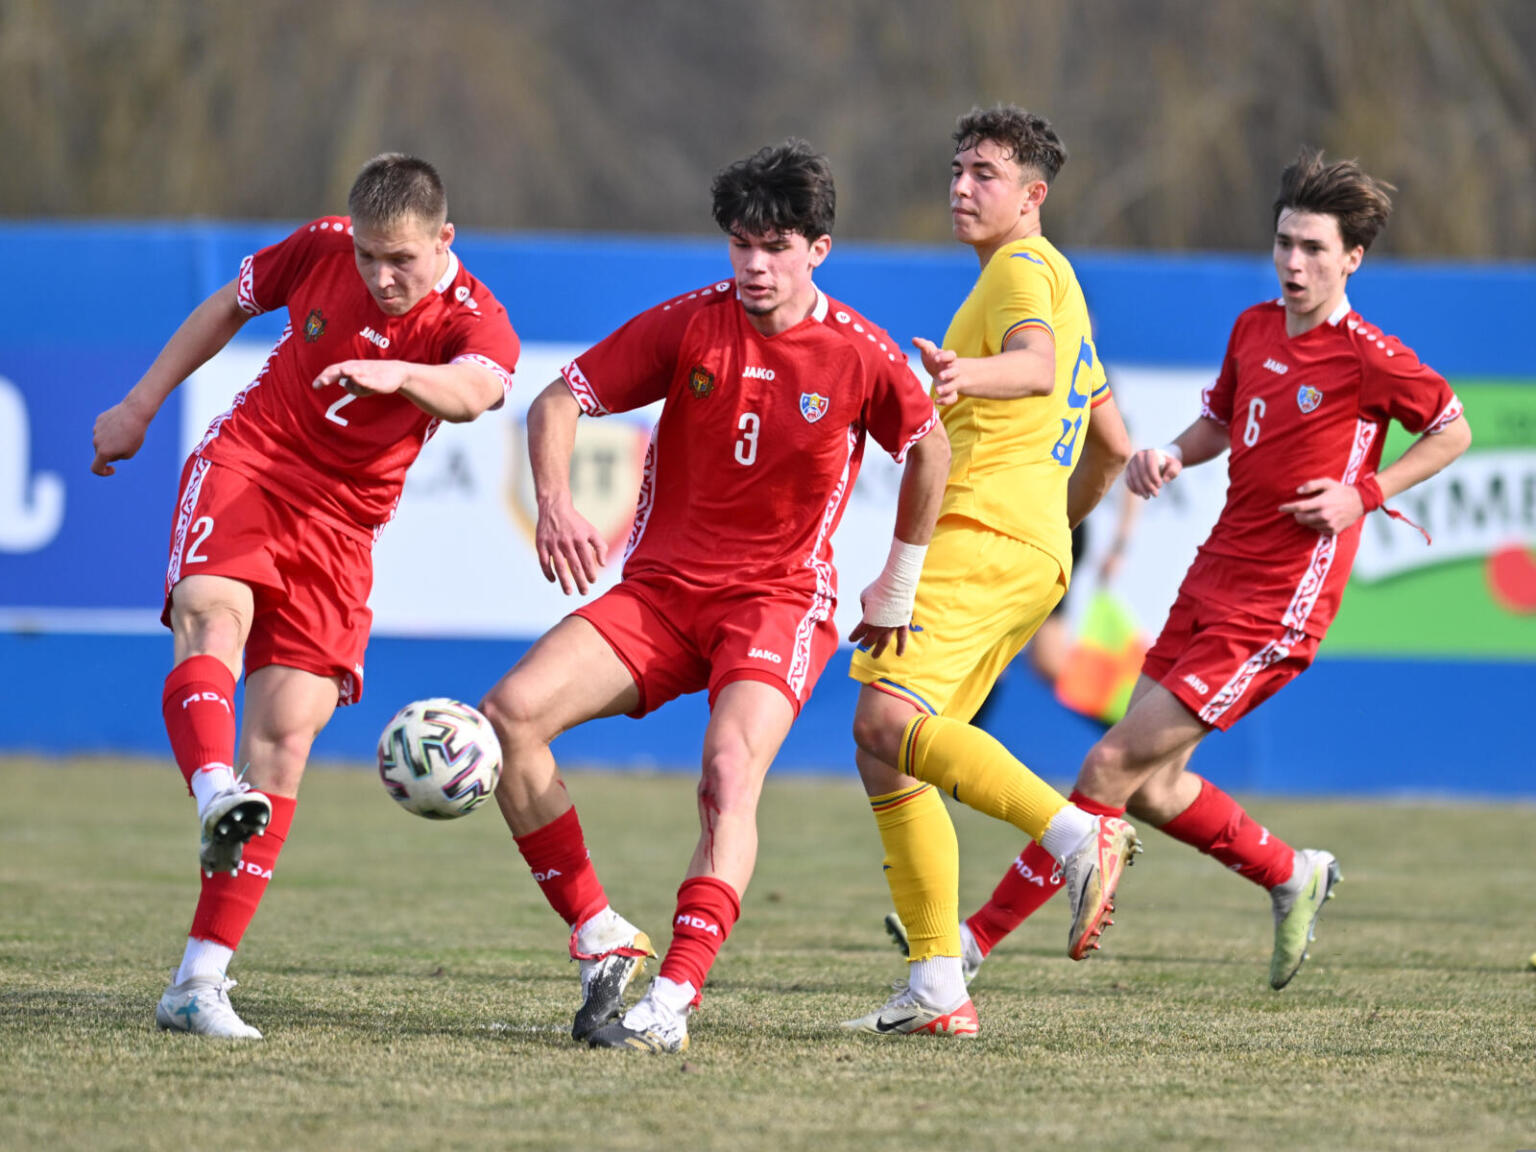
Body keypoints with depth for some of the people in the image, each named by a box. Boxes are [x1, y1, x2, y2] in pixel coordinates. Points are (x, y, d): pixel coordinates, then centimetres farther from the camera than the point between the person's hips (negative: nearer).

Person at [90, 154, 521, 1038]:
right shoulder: (322, 248, -4)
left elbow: (474, 389, -38)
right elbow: (228, 308, 16)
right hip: (244, 467, 1)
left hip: (340, 527, -1)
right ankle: (216, 798, -60)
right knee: (211, 615, -32)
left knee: (285, 736, -9)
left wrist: (399, 375, -59)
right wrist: (141, 407, 19)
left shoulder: (476, 321, -13)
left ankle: (200, 982, -8)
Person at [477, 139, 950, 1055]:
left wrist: (896, 591, 17)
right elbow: (561, 401, 1)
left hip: (780, 601, -3)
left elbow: (930, 450, 12)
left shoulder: (862, 357, -6)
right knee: (511, 714, -17)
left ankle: (674, 1002, -34)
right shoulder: (690, 325, -2)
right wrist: (555, 505, -18)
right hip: (659, 591, 3)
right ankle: (603, 941, -8)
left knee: (732, 771, -31)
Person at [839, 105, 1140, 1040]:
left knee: (888, 720, -26)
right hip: (1034, 556, 10)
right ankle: (938, 989, 1)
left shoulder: (1025, 264, 0)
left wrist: (970, 372, -44)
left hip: (978, 533, -10)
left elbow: (1035, 365, -24)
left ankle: (1077, 835, -38)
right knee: (887, 751, 7)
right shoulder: (1051, 282, 30)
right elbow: (1113, 445, 36)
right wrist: (1057, 527, 43)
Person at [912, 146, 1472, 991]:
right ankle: (1291, 876, 36)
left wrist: (1365, 494, -10)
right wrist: (1171, 457, 3)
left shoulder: (1369, 358, -11)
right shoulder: (1253, 328, 8)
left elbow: (1453, 432, 1)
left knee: (1116, 764, -10)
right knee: (1152, 785, 12)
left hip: (1273, 612, -8)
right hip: (1212, 580, 8)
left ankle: (979, 936, -7)